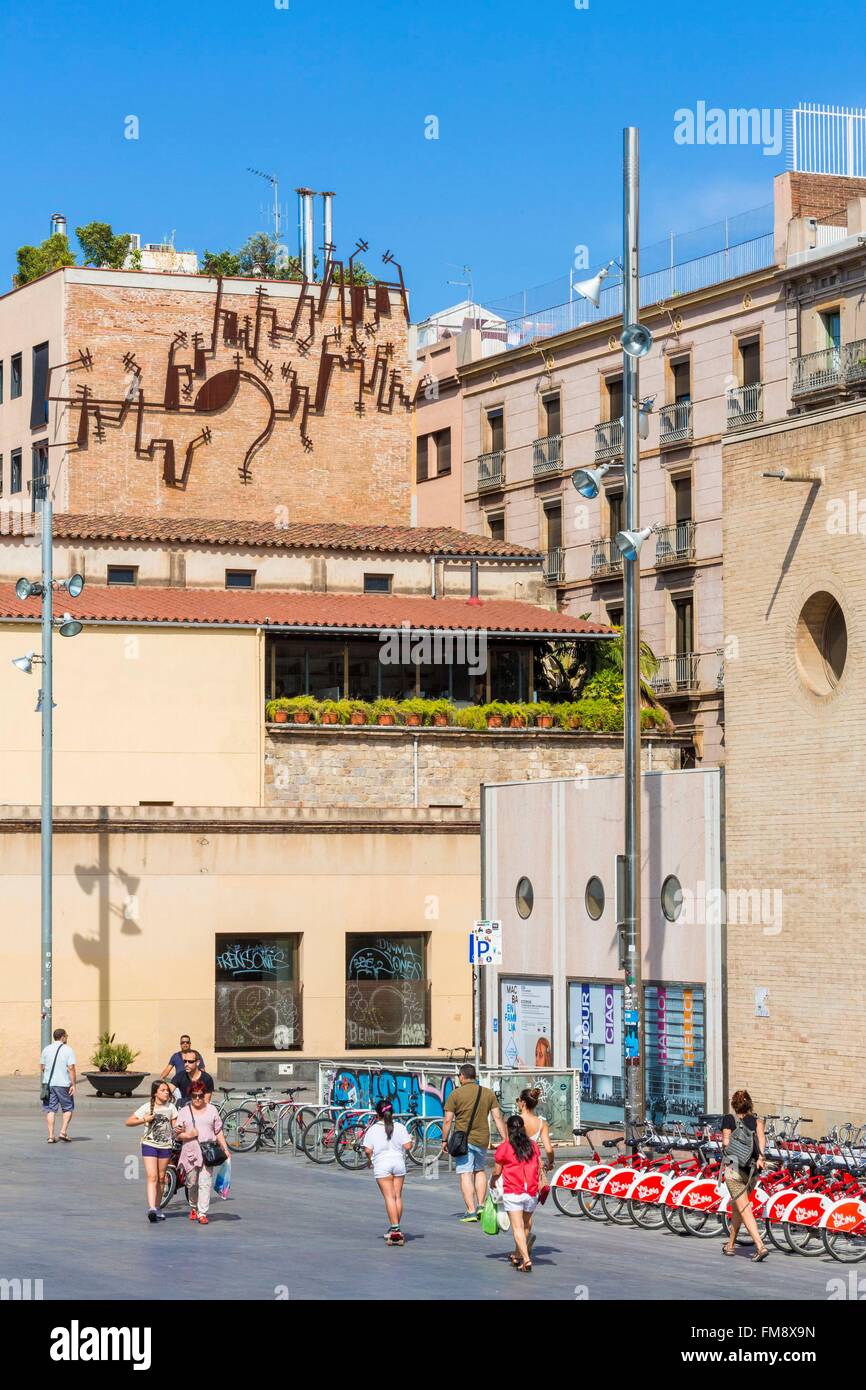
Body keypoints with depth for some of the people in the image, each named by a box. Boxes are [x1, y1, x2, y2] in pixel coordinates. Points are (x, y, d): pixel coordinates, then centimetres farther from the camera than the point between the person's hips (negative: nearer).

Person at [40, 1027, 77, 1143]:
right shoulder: (68, 1050, -5)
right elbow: (71, 1068, -11)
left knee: (50, 1110, 5)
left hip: (48, 1083, 4)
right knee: (68, 1109, 11)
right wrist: (73, 1084, -10)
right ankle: (63, 1132, 0)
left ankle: (51, 1136, 0)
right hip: (63, 1084, -4)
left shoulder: (46, 1049, 8)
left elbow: (43, 1067, 11)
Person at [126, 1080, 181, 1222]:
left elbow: (175, 1126, 7)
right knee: (152, 1177, -14)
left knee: (161, 1178, 9)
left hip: (165, 1146, 3)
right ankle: (151, 1208, -22)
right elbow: (129, 1121, -4)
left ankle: (157, 1208, 20)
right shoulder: (147, 1107, -5)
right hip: (150, 1145, -3)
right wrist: (144, 1120, -19)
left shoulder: (171, 1107, 3)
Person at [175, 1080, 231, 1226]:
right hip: (190, 1152, 1)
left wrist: (225, 1149, 7)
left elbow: (218, 1132, 13)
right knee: (192, 1183, 8)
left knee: (205, 1183, -10)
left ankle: (202, 1213, -10)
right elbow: (178, 1134, 5)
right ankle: (193, 1207, 32)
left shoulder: (212, 1110, 10)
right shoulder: (184, 1111, 8)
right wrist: (188, 1135, -13)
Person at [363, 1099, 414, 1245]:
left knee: (389, 1197, -6)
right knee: (398, 1196, 10)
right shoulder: (400, 1127, 2)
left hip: (382, 1164, -3)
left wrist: (369, 1160, 13)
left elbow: (368, 1150, -7)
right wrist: (409, 1138, 18)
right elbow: (407, 1146, -4)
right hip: (398, 1162, 3)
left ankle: (395, 1228, -17)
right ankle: (395, 1228, 13)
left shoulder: (373, 1129, -3)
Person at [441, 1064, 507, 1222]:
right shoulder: (488, 1093, 5)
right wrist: (504, 1139, 5)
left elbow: (448, 1120, -8)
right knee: (480, 1170, 23)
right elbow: (497, 1117, 3)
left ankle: (471, 1211, -8)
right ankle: (480, 1205, 17)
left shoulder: (456, 1094, -6)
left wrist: (444, 1140, 2)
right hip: (482, 1139, 4)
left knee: (466, 1175, -3)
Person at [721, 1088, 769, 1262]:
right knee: (736, 1206, 23)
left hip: (734, 1169, -4)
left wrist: (725, 1147, 12)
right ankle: (730, 1245, 33)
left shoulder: (729, 1119, 3)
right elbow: (761, 1137, -9)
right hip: (752, 1171, 4)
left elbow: (726, 1142, -9)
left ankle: (760, 1246, -24)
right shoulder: (756, 1120, 10)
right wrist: (760, 1157, -16)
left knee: (745, 1210, -8)